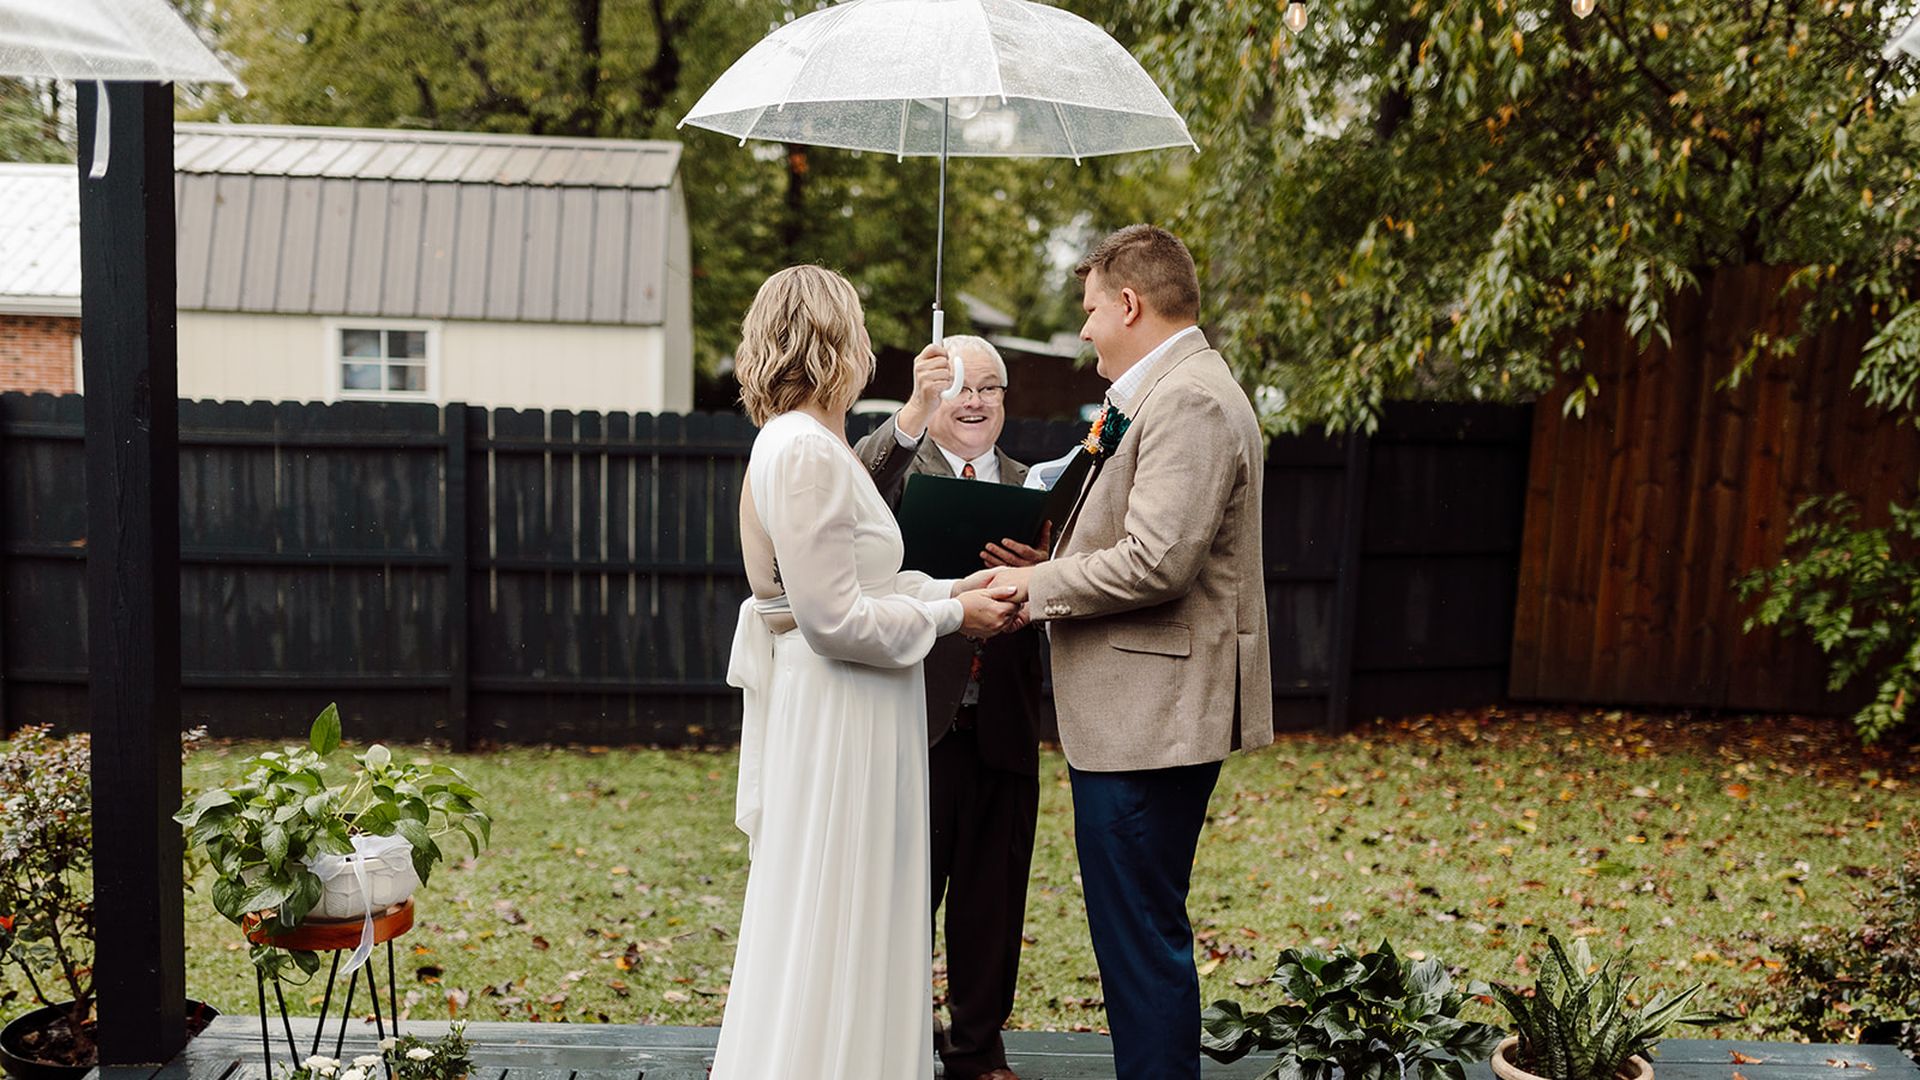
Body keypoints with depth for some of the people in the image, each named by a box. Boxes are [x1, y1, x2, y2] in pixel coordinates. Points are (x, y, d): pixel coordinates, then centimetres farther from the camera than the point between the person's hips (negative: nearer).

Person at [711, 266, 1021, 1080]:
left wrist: (952, 588, 6)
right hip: (833, 715, -11)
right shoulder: (807, 452, -20)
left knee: (849, 917, 20)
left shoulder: (809, 446, 12)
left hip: (839, 710, 11)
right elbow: (836, 618, -22)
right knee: (829, 927, 2)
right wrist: (950, 615, -12)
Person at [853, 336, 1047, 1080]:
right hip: (916, 724, -4)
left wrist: (1039, 573, -17)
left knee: (992, 900, 14)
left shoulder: (1030, 488, 14)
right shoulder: (900, 467, 1)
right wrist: (914, 414, -38)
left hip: (1004, 731, 4)